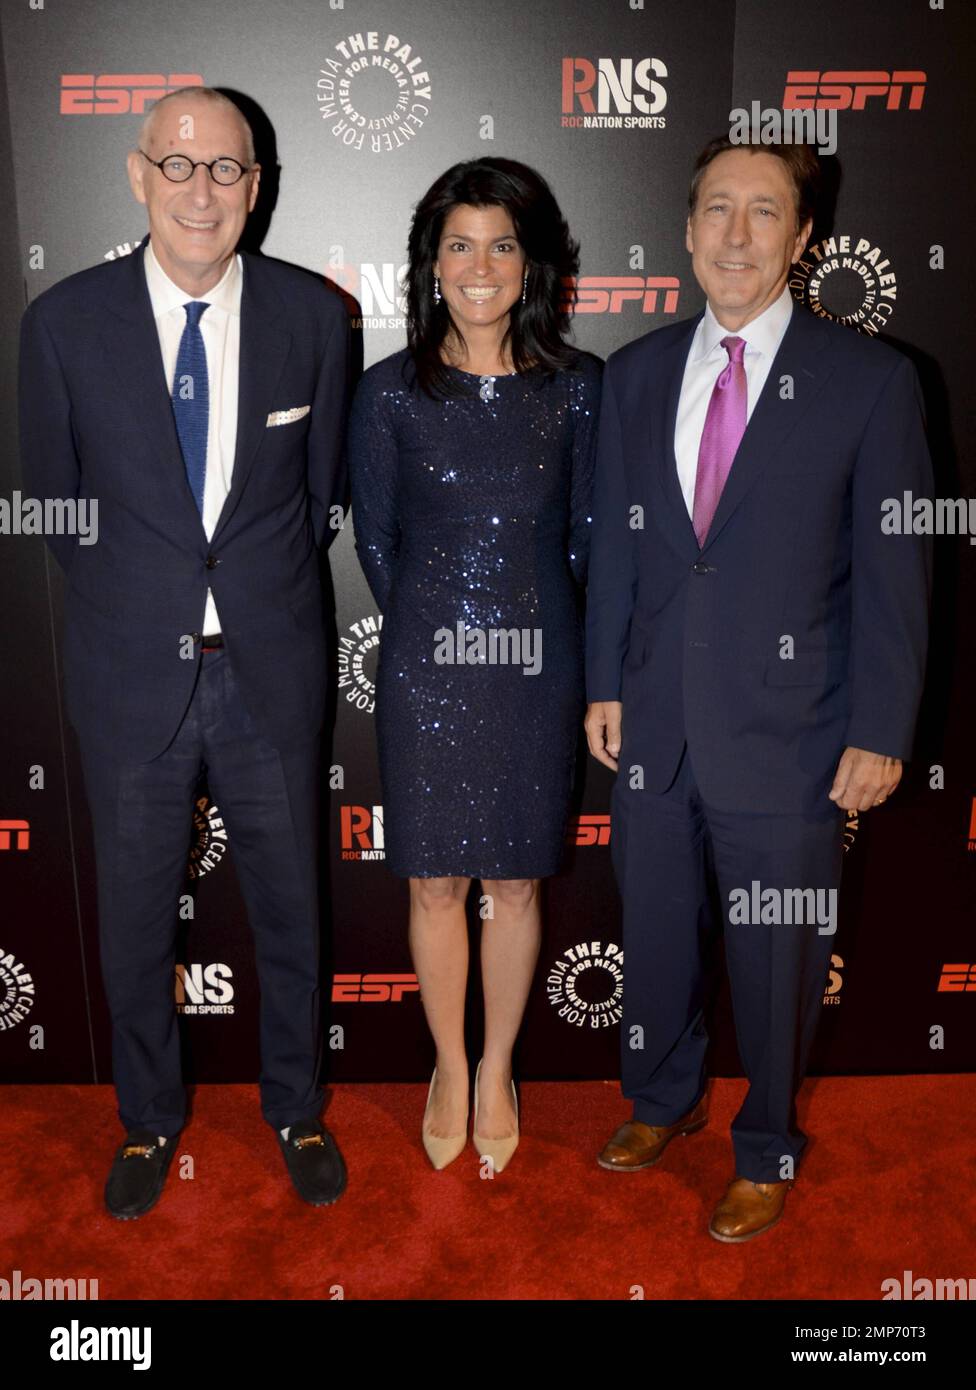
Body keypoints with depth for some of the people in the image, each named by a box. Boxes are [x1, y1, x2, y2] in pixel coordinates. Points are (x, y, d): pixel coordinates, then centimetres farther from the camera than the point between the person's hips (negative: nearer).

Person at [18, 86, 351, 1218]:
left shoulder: (312, 317, -4)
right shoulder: (64, 322, -5)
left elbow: (321, 491, 6)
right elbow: (56, 502, 5)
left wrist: (263, 599, 8)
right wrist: (130, 609, 7)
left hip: (271, 668, 1)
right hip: (131, 671, 0)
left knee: (287, 901, 15)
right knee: (135, 913, 15)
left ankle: (294, 1106, 39)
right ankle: (148, 1118, 39)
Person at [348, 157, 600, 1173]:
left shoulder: (576, 387, -1)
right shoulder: (389, 394, -3)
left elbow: (586, 537, 6)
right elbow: (375, 541, 5)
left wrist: (530, 626, 6)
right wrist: (434, 625, 8)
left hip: (537, 670, 1)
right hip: (426, 672, 0)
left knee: (514, 883, 11)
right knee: (435, 884, 10)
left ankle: (497, 1070, 33)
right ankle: (449, 1067, 33)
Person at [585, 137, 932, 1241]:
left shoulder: (869, 381, -5)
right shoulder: (635, 375, 7)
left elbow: (894, 572, -6)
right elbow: (614, 547, 10)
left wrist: (879, 732, -8)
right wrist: (604, 683, 6)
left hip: (786, 731, -3)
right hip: (653, 723, 4)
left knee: (777, 954, 11)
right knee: (653, 929, 19)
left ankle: (766, 1150, 36)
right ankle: (663, 1097, 45)